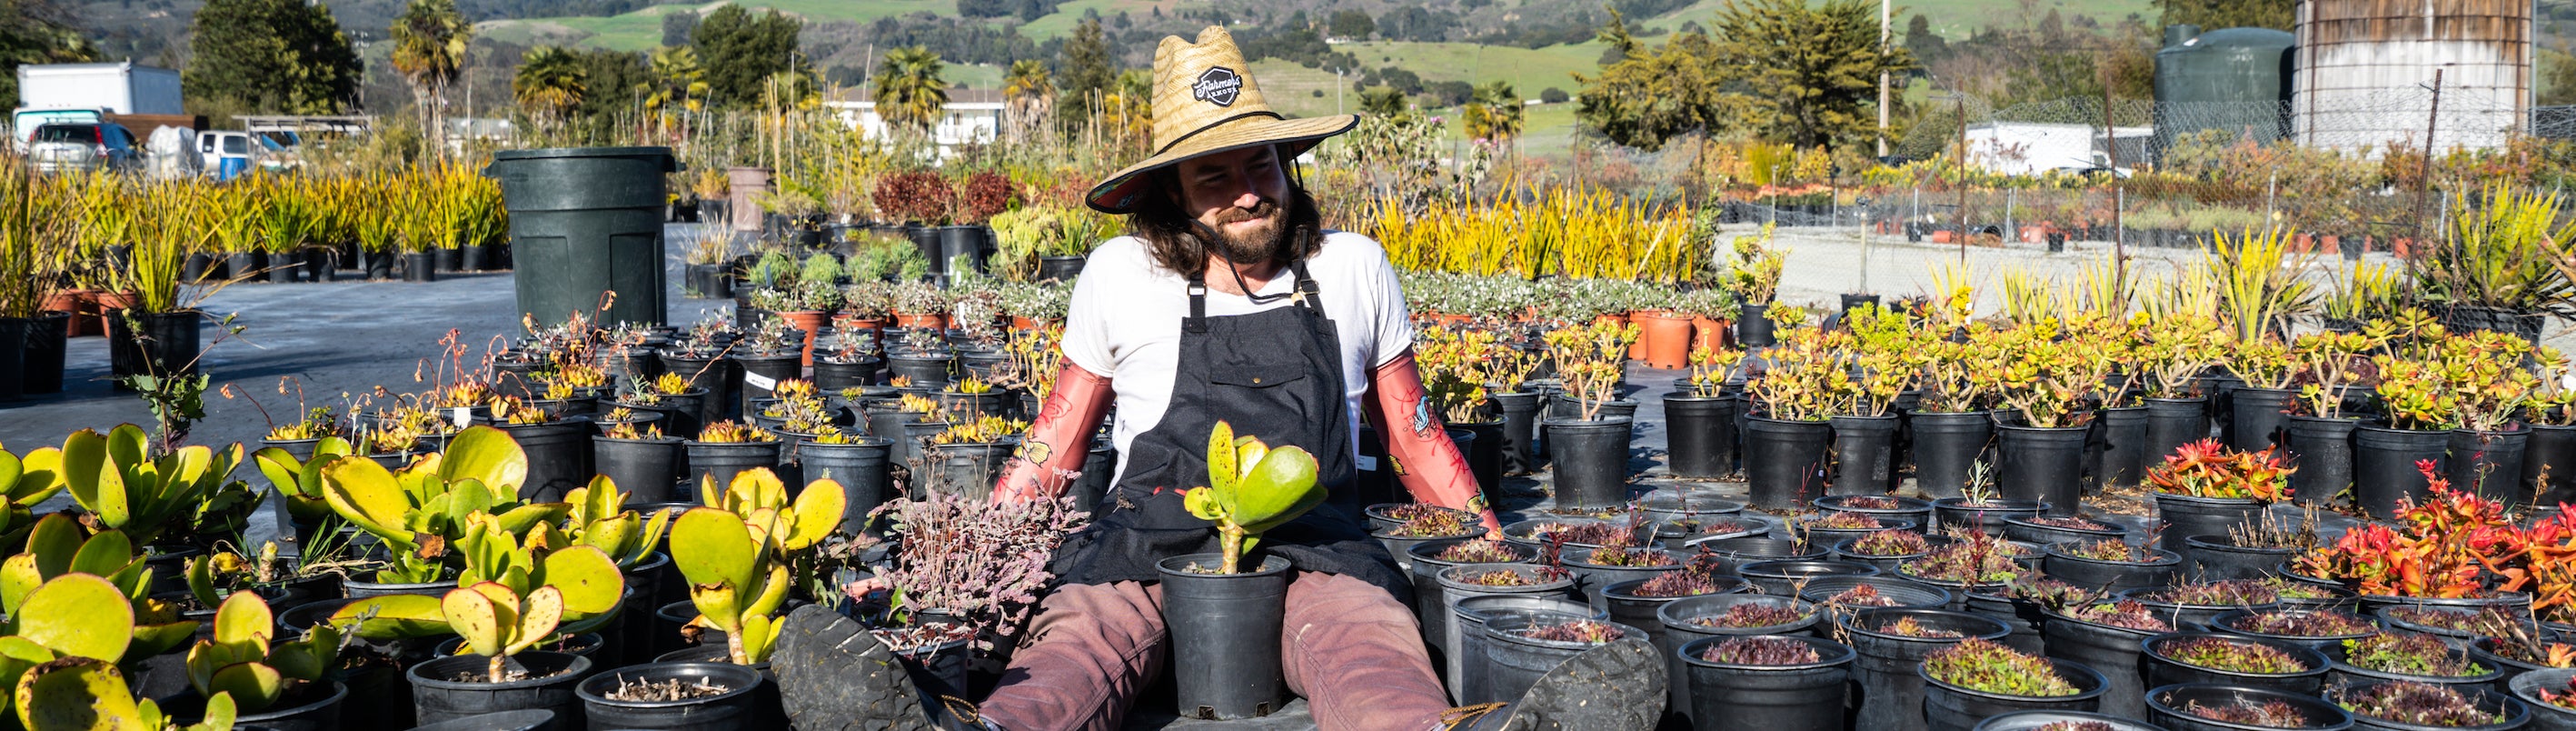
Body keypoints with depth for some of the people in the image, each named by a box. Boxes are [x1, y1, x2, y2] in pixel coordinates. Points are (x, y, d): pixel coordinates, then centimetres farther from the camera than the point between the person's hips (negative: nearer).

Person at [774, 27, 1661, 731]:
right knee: (1079, 642, -35)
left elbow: (1413, 435, 21)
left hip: (1315, 548, 1)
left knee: (1368, 649, -36)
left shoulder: (1354, 269, 12)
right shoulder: (1120, 276, 9)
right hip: (1148, 541, 0)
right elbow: (1056, 439, 18)